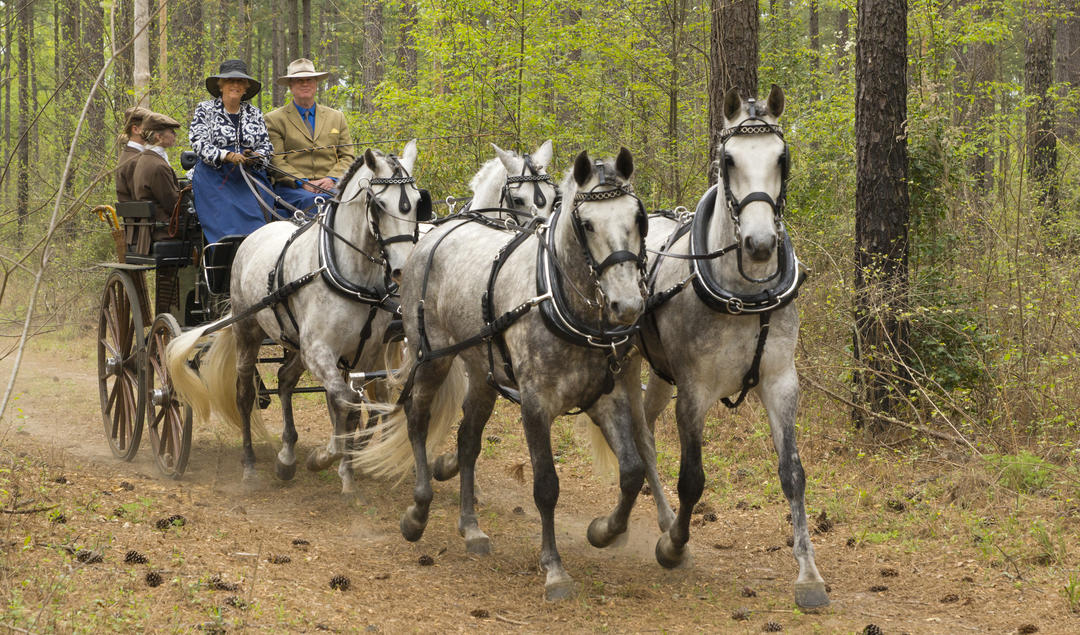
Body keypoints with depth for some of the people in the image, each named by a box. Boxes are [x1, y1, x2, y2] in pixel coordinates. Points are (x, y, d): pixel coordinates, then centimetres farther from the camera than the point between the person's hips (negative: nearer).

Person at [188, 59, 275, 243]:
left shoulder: (254, 113, 17)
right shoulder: (205, 109, 7)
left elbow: (266, 145, 14)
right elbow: (199, 143, -5)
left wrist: (254, 157, -11)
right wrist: (227, 156, -21)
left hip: (250, 180, 3)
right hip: (215, 180, -3)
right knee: (225, 229, -20)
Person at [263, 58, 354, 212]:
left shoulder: (337, 117, 21)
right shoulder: (275, 119, 10)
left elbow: (347, 156, 16)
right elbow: (275, 160, 0)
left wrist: (332, 179, -5)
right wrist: (303, 183, -13)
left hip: (329, 186, 3)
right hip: (291, 188, -3)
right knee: (313, 201, -37)